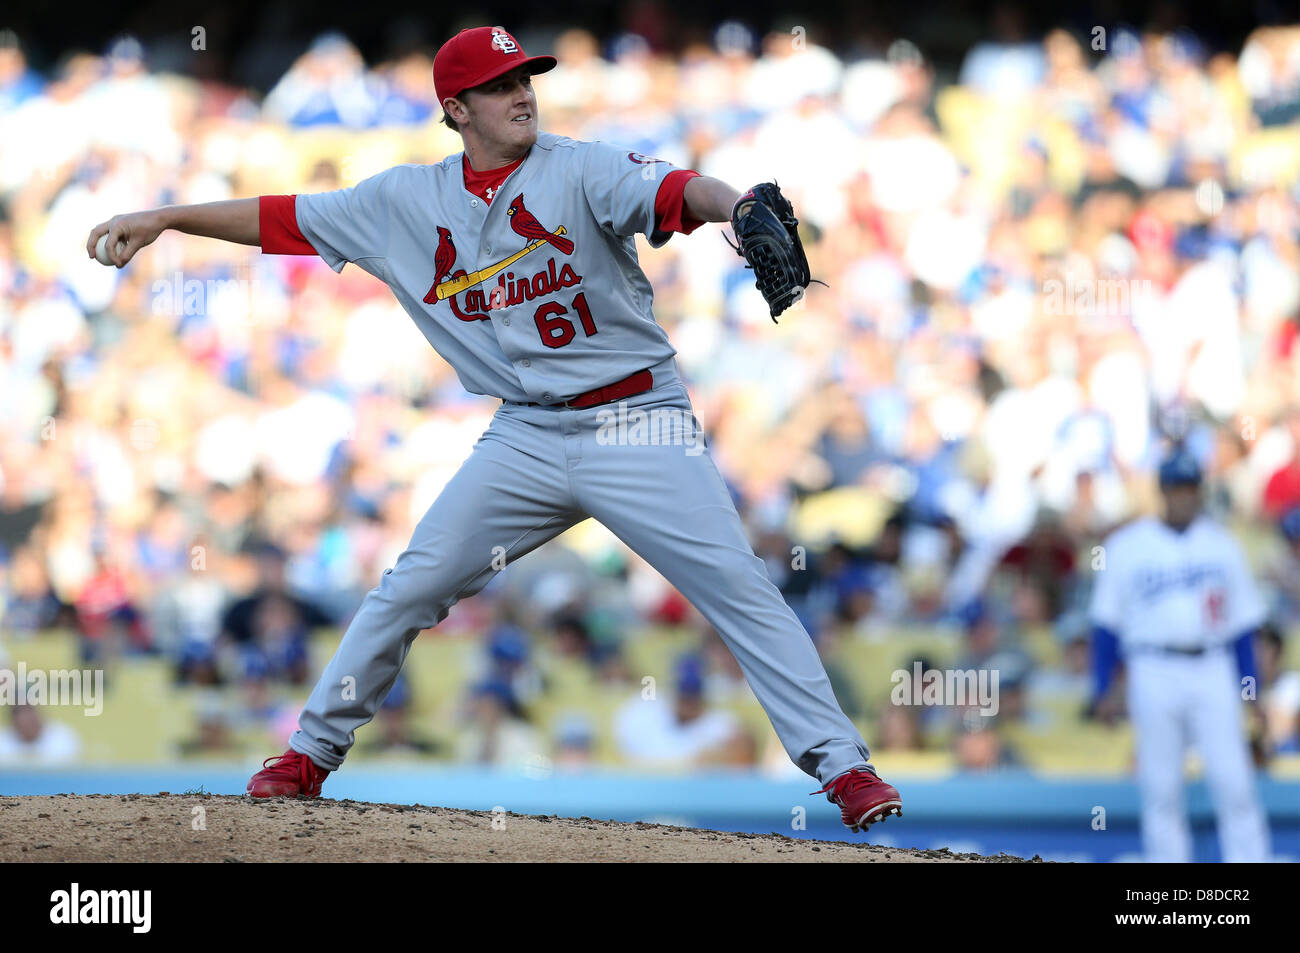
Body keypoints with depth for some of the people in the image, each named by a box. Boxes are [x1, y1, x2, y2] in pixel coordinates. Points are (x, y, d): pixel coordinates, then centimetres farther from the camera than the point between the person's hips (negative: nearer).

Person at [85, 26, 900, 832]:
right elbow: (282, 219, 12)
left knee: (739, 585, -12)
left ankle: (842, 766, -9)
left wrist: (737, 206, -47)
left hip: (637, 426, -3)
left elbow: (673, 192, -25)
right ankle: (314, 751, 18)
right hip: (527, 438, 3)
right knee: (411, 587, 2)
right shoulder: (408, 201, 6)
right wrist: (162, 219, 8)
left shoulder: (578, 171, -7)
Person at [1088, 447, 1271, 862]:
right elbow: (1106, 623, 6)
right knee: (1161, 787, 1)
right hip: (1154, 672, -1)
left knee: (1234, 780, -7)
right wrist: (1101, 688, 1)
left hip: (1215, 673, 1)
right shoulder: (1126, 547, 4)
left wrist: (1250, 687, 7)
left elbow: (1243, 623, 13)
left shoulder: (1223, 546, 10)